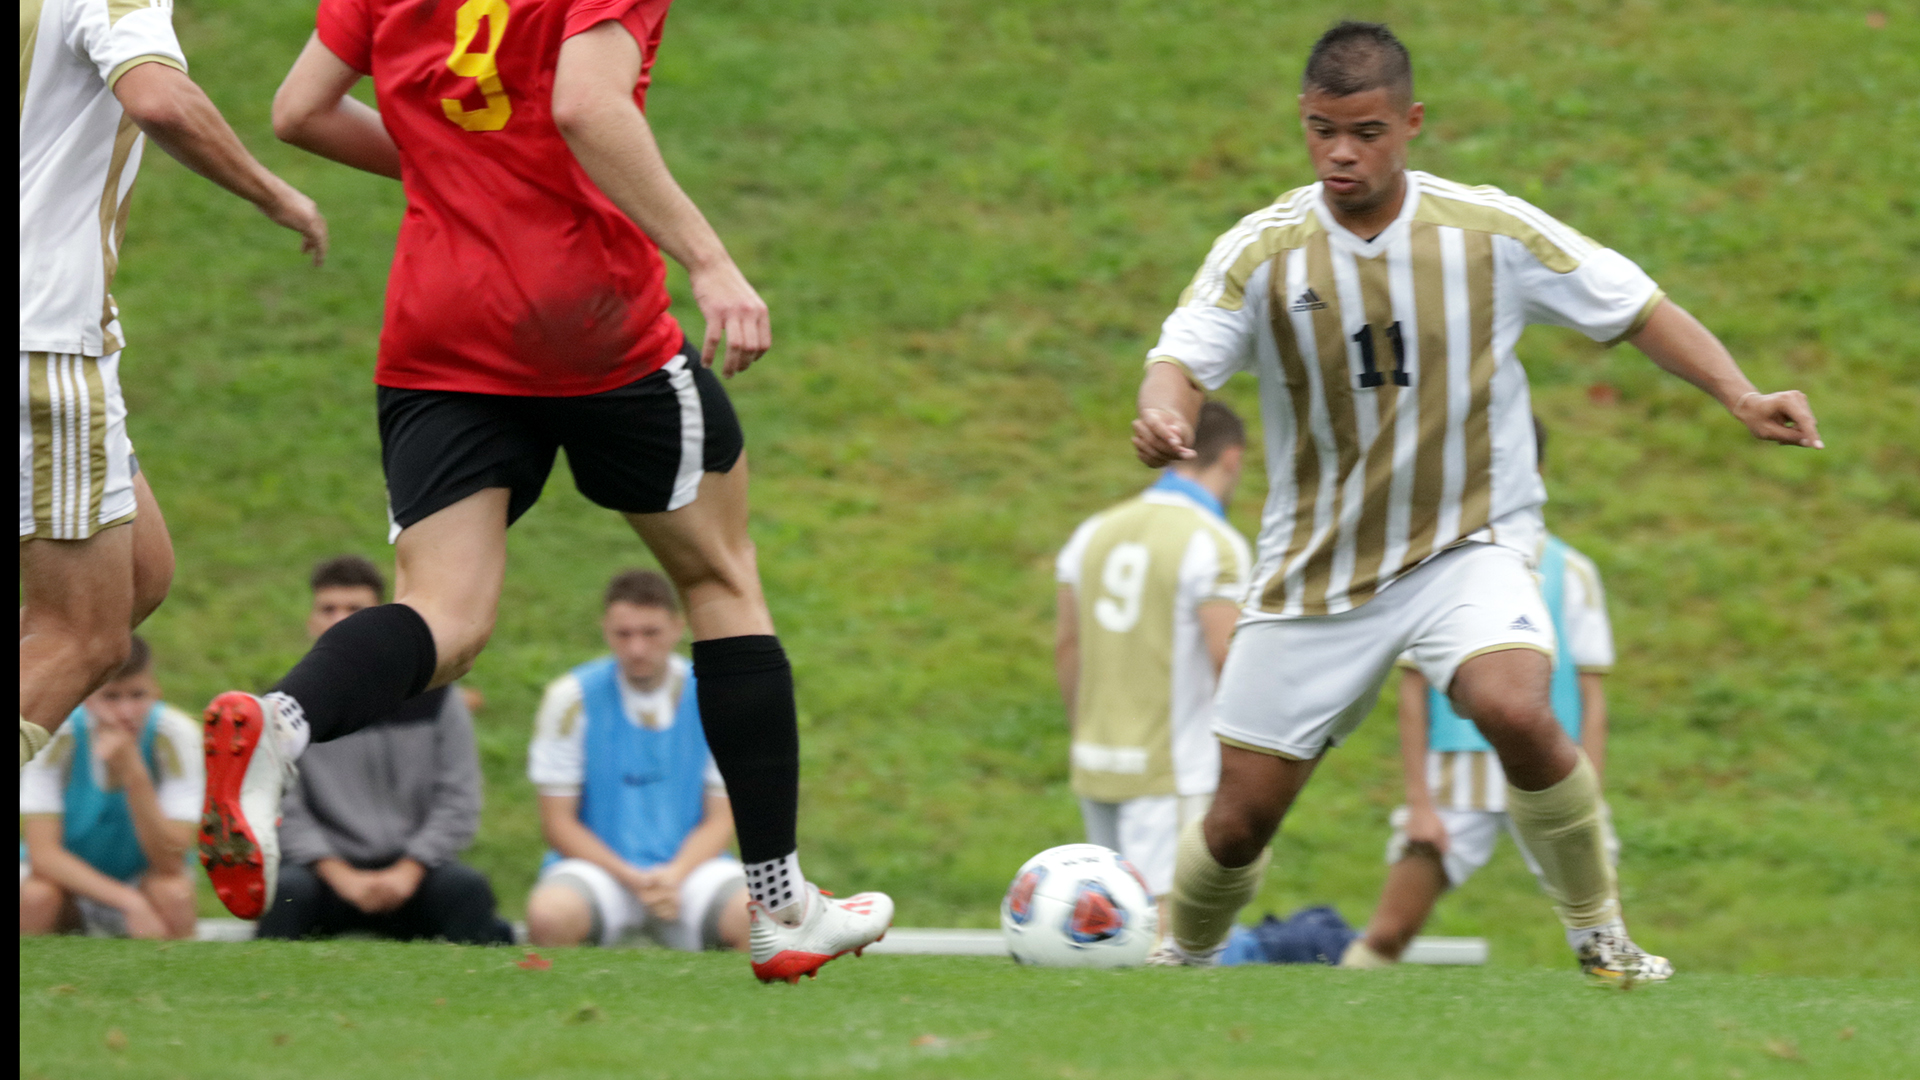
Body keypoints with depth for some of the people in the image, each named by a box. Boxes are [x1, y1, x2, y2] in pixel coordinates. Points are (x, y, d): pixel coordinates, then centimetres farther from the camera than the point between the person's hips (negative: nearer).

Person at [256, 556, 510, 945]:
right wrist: (341, 877, -19)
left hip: (412, 867, 1)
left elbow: (458, 803, 2)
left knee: (467, 888, -31)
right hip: (327, 868, -1)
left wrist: (406, 872, -13)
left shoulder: (432, 698, 7)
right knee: (287, 890, -35)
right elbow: (281, 811, -5)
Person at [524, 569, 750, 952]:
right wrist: (631, 878, -17)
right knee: (549, 916, -37)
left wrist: (674, 876, -19)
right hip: (598, 866, -1)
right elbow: (558, 822, -3)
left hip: (689, 866, 1)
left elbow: (720, 820, 2)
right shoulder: (571, 698, -3)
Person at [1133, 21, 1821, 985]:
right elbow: (1183, 356, -18)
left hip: (1466, 547, -1)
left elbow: (1634, 309, 1)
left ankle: (1601, 939, -12)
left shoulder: (1491, 230, -7)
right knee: (1239, 819, 2)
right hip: (1314, 571, 1)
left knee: (1515, 710, -32)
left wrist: (1740, 395, -13)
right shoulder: (1263, 251, -7)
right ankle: (1181, 966, 34)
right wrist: (1161, 411, -43)